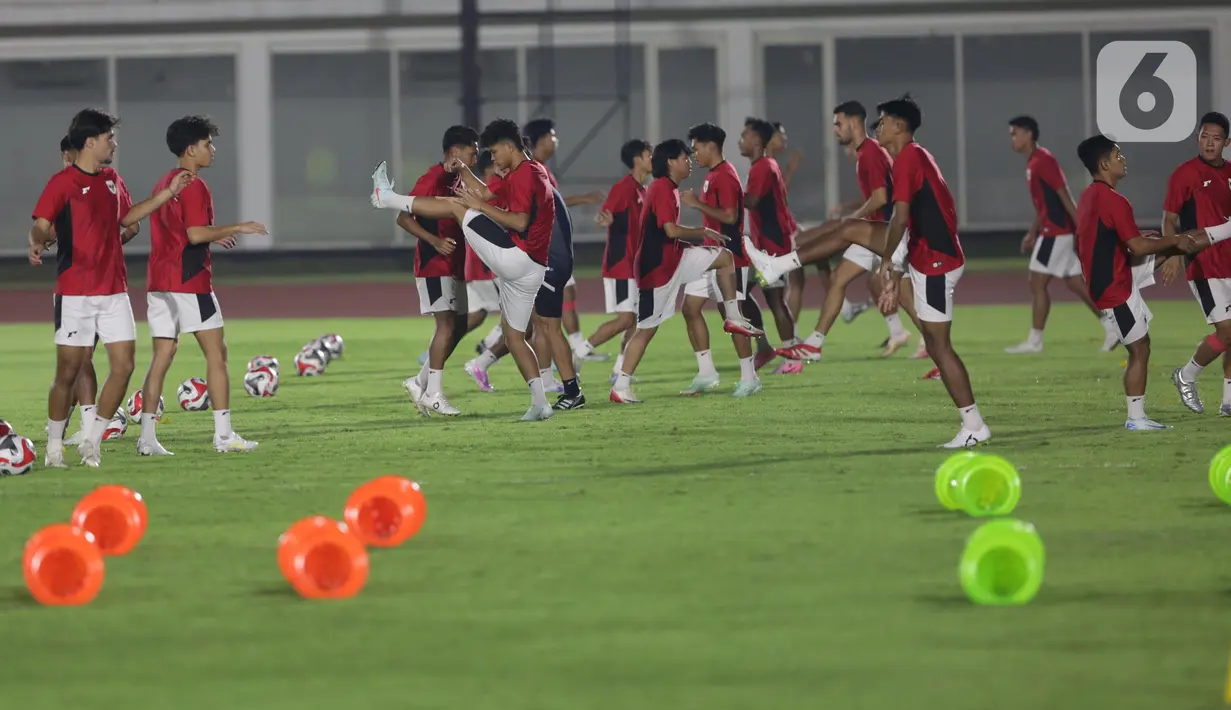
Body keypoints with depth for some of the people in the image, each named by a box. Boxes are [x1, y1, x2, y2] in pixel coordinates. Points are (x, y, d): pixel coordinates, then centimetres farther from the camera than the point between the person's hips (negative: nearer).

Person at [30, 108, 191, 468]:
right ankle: (54, 446, 12)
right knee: (69, 371, -2)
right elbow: (41, 226, -11)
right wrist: (37, 244, -34)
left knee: (124, 364, -3)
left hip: (114, 290, 6)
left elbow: (126, 217, 26)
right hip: (75, 292, -6)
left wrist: (168, 193, 21)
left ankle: (92, 441, 8)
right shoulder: (63, 182, -8)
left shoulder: (112, 179, 12)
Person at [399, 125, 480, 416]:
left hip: (454, 266, 9)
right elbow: (404, 218, -17)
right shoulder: (433, 179, -14)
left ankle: (420, 383, 16)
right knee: (447, 323, -13)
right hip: (433, 263, -9)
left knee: (459, 324, 8)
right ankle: (433, 394, -9)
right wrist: (434, 240, -28)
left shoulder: (458, 180, 14)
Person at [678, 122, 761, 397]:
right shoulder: (712, 175, 15)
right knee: (690, 307, 8)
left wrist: (698, 204, -19)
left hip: (729, 257, -11)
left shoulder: (725, 176, -16)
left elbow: (730, 216, -24)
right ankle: (706, 373, 13)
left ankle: (749, 378, 0)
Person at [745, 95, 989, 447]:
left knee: (938, 345, -6)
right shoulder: (915, 157, 15)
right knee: (851, 229, 15)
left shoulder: (908, 159, -16)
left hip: (935, 261, -10)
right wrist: (895, 277, 21)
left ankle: (974, 427, -2)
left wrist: (887, 261, -9)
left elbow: (900, 218, -22)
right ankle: (776, 266, 22)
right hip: (923, 252, 10)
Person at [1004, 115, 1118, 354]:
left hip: (1055, 233, -10)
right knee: (1076, 284, 10)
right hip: (1052, 232, 10)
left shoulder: (1043, 161, -15)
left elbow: (1064, 196, -18)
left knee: (1037, 283, -5)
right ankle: (1110, 327, 10)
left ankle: (1035, 341, -1)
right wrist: (1032, 233, 21)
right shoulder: (1033, 163, 16)